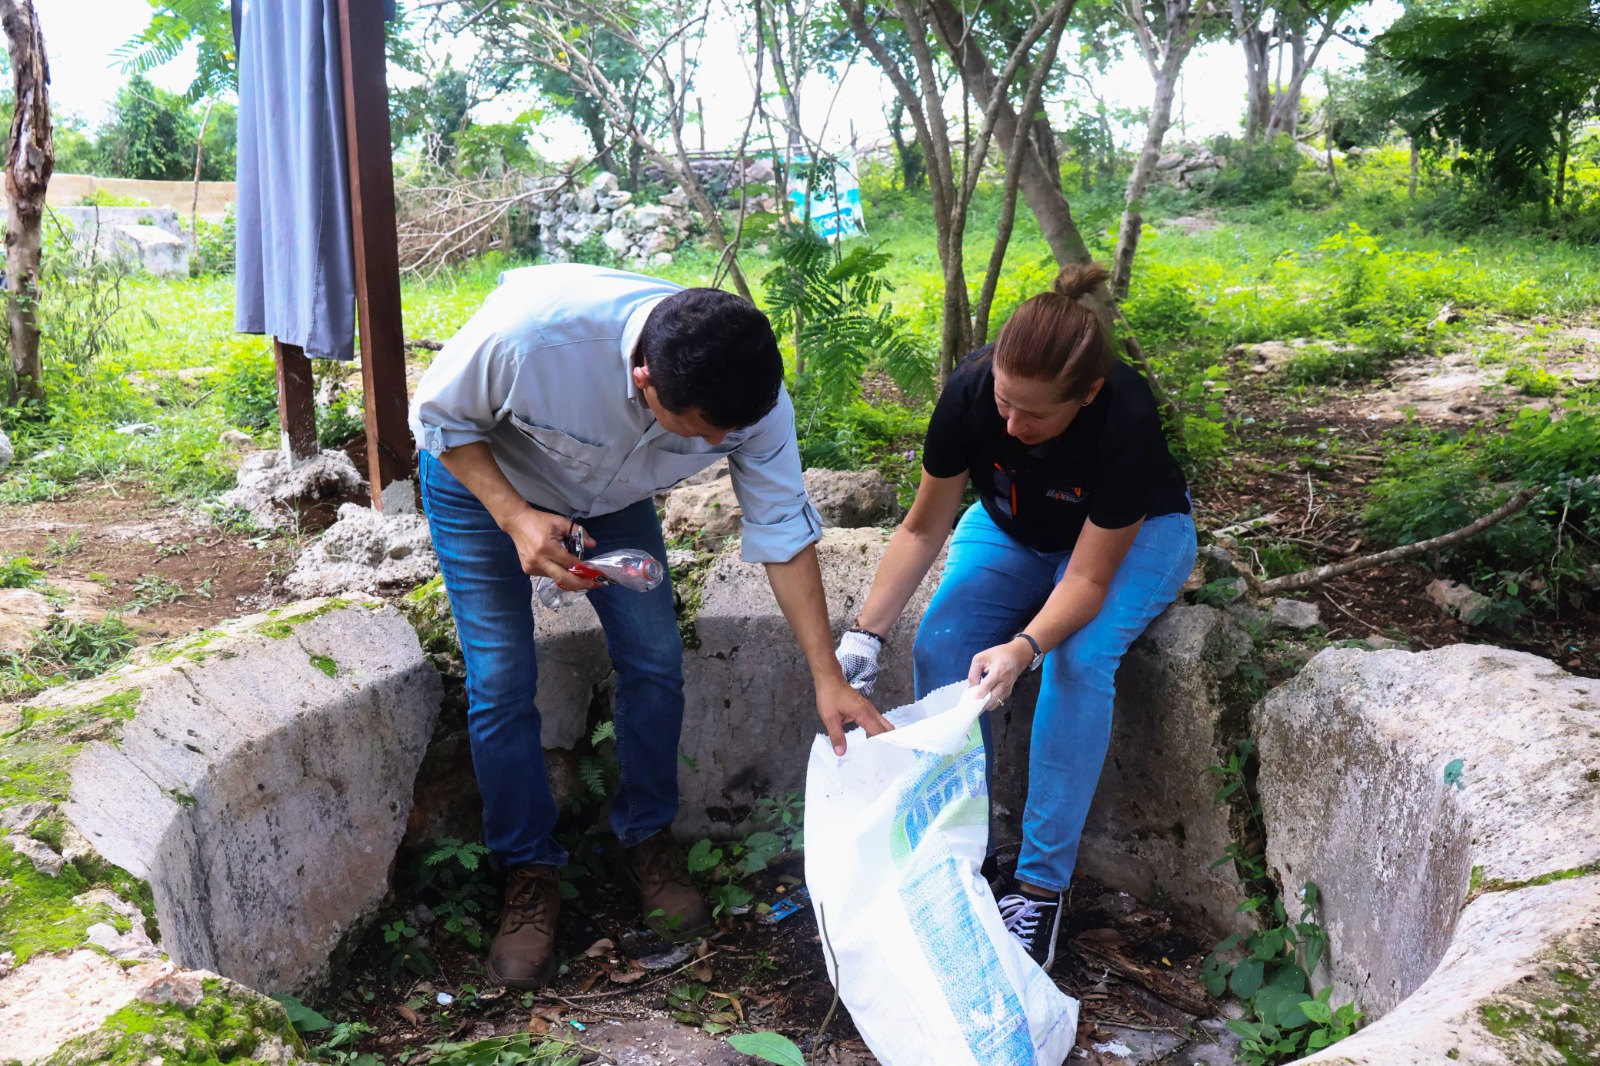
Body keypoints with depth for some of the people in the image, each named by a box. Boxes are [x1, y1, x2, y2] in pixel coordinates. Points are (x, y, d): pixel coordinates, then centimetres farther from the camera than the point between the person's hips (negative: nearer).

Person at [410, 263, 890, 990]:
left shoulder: (751, 395, -31)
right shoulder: (530, 329, -43)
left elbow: (784, 533, -20)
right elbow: (440, 417, -22)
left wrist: (827, 676, -21)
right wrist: (516, 518, -36)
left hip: (611, 495, 3)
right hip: (480, 473, -2)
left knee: (654, 658, -4)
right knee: (501, 682, -8)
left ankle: (647, 839, 19)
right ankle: (529, 874, 11)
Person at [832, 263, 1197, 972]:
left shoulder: (1126, 420, -36)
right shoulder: (971, 391, -28)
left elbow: (1089, 575, -31)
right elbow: (923, 527, -17)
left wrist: (1023, 647, -49)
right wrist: (864, 634, -27)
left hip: (1134, 537, -3)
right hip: (1013, 531, 3)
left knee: (1078, 660, -33)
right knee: (938, 648, -24)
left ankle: (1042, 886, -19)